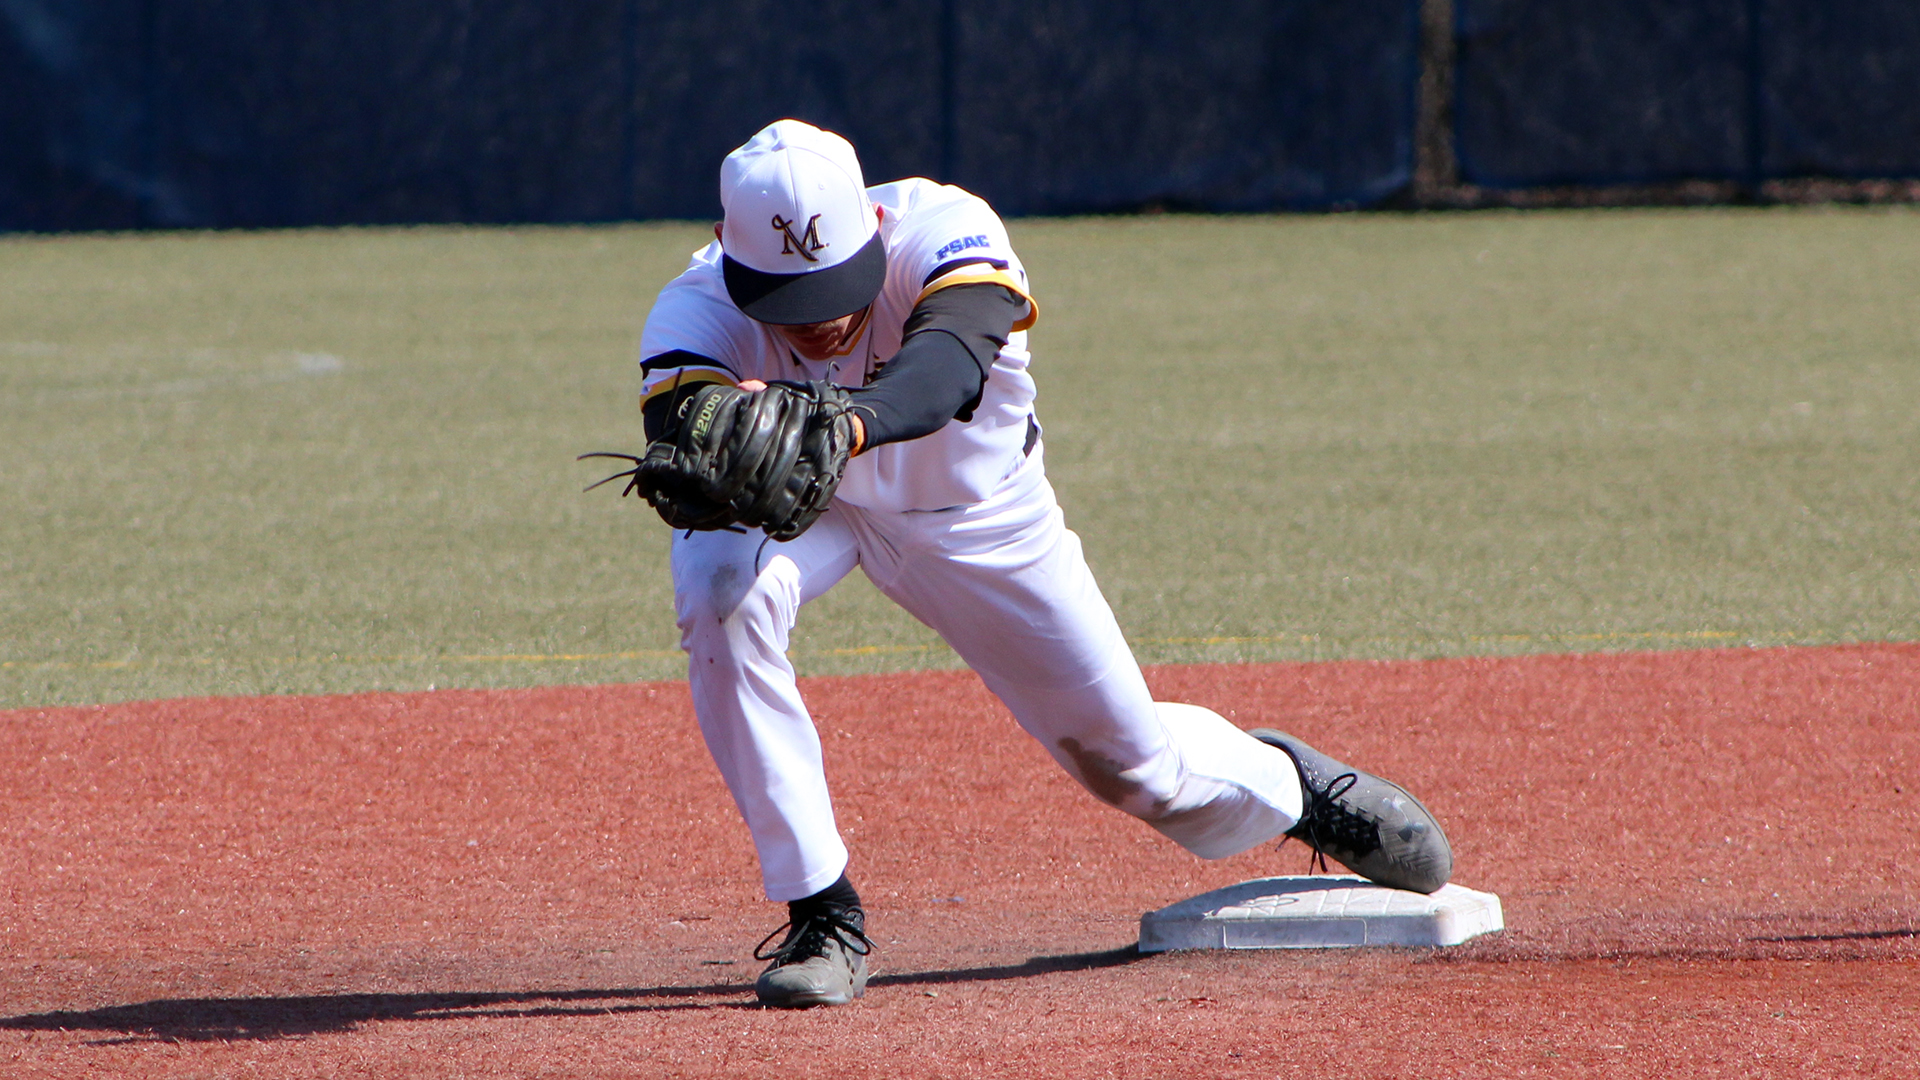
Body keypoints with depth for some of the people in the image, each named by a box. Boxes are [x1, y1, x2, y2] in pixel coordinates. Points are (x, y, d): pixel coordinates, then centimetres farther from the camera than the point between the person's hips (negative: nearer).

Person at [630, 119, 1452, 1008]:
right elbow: (674, 430, -51)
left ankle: (1283, 781, 44)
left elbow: (949, 360, -57)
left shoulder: (940, 229, -36)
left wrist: (853, 423, -79)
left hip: (977, 511, 0)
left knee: (1128, 754, 6)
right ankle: (822, 919, -20)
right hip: (806, 505, 0)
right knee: (722, 593, -34)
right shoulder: (699, 308, -33)